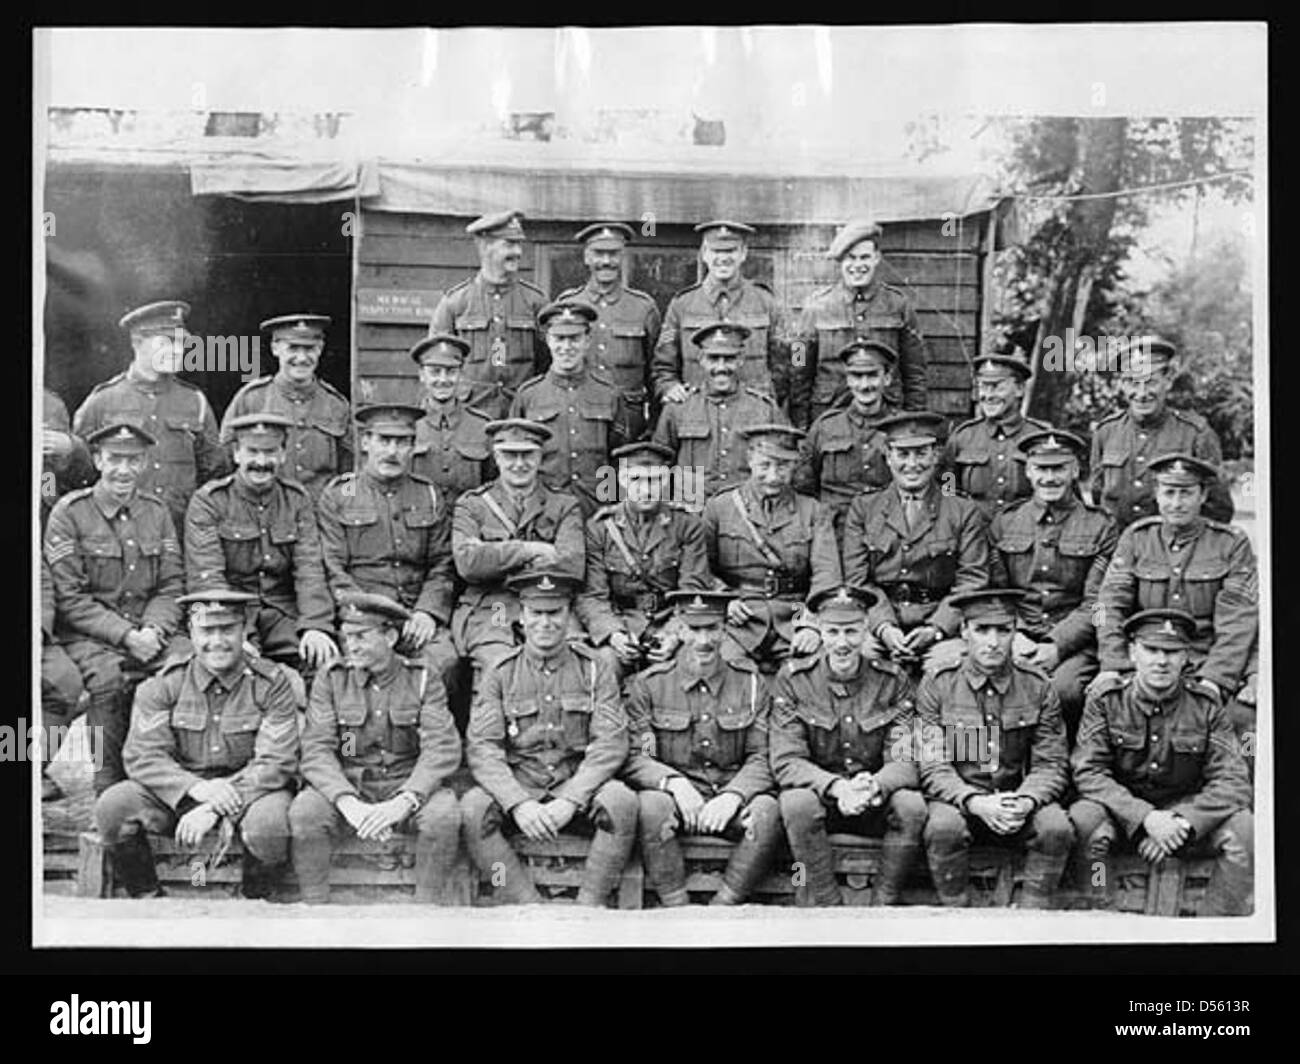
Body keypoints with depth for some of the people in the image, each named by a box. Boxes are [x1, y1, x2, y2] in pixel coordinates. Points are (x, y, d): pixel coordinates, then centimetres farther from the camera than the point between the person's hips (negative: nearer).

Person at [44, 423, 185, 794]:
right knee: (109, 676, -34)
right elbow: (69, 599, -8)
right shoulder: (68, 513, -3)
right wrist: (126, 635, -18)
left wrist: (154, 629, -12)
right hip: (86, 635, -3)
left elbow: (172, 586, 8)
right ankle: (109, 788, -18)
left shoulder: (156, 511, 11)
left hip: (149, 631, 4)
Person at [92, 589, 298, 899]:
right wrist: (197, 787, -29)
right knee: (112, 806, -23)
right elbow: (142, 757, -9)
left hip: (252, 791, -2)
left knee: (268, 820, -36)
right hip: (179, 792, 2)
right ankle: (147, 900, 0)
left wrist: (214, 809, -27)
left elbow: (275, 764, -14)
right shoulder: (163, 684, -1)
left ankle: (256, 905, -5)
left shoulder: (271, 684, -7)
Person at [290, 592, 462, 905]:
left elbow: (443, 749, -11)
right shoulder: (330, 680, 3)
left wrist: (404, 801, -28)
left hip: (408, 787, -1)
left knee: (443, 813, -32)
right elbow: (316, 751, -7)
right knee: (304, 811, -30)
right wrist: (348, 802, -26)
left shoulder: (424, 681, 0)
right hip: (346, 786, 1)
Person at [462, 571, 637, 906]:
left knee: (621, 801, -30)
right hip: (516, 788, 1)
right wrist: (518, 803, -21)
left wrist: (569, 802, -19)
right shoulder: (500, 674, 5)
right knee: (472, 807, -29)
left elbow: (611, 743, -5)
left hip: (578, 787, 0)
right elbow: (481, 748, -4)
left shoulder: (594, 669, 4)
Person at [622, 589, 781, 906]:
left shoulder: (750, 682, 5)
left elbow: (762, 758, -1)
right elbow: (633, 758, -5)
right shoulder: (648, 684, 2)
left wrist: (733, 795, -20)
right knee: (651, 805, -33)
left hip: (732, 799, 1)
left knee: (767, 812, -30)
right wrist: (673, 782, -24)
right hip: (677, 797, -1)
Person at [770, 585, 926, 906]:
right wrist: (836, 787, -32)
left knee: (912, 807, -29)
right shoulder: (793, 678, -6)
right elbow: (786, 761, -12)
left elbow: (904, 761, -9)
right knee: (798, 803, -33)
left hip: (876, 799, 1)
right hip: (817, 792, -1)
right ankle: (829, 908, -19)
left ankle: (884, 908, -13)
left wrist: (874, 786, -33)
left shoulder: (892, 680, -3)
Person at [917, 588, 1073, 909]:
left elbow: (1050, 765, -1)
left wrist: (1025, 802, -22)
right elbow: (934, 769, -8)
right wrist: (976, 803, -26)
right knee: (944, 827, -33)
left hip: (1019, 801, 2)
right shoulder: (937, 685, -5)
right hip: (958, 799, -2)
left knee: (1057, 828, -27)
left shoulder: (1038, 687, 0)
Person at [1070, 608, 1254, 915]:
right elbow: (1088, 772, -14)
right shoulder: (1106, 699, -8)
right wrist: (1145, 817, -28)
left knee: (1244, 828, -25)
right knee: (1084, 818, -33)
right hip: (1121, 810, -1)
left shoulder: (1206, 705, -5)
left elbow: (1232, 782, -9)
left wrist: (1183, 823, -25)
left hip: (1187, 810, 2)